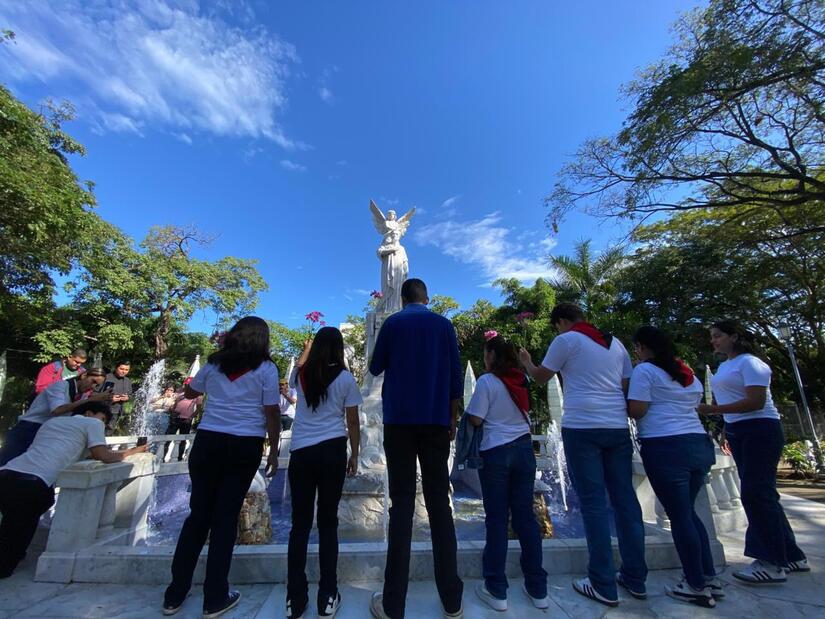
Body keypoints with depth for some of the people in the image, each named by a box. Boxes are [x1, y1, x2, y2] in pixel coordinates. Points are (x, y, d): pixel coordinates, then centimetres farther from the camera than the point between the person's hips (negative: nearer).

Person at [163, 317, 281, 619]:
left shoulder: (214, 363, 6)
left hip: (207, 441, 4)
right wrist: (274, 450, 4)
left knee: (198, 514, 16)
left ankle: (175, 595, 27)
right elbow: (272, 413, -6)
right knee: (225, 518, 7)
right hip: (245, 446, -3)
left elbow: (189, 393, 24)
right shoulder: (266, 368, -5)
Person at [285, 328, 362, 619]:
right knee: (328, 522, 10)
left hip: (301, 452, 2)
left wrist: (307, 349, 44)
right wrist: (354, 455, 11)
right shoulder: (346, 379, -3)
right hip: (333, 451, -2)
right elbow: (352, 422, 0)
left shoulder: (301, 375, 4)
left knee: (300, 523, 12)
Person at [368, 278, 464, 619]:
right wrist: (452, 419, 10)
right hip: (436, 421, 1)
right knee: (439, 502, 8)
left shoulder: (392, 323, 2)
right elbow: (455, 376, 4)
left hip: (399, 421, -1)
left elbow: (375, 368, 11)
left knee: (402, 503, 3)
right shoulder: (444, 324, 6)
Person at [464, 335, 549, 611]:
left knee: (497, 519, 5)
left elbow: (475, 420, -12)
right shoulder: (521, 380, 5)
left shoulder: (487, 381, -12)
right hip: (524, 449, 5)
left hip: (496, 452, -5)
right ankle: (538, 589, 23)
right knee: (525, 516, 12)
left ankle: (496, 590, 15)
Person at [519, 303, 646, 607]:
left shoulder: (567, 340, -1)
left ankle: (604, 586, 7)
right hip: (618, 427, 6)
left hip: (582, 427, -6)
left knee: (593, 502, 0)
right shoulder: (615, 343, 17)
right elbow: (629, 387, 17)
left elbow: (540, 377, 6)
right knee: (625, 499, 12)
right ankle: (635, 579, 22)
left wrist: (526, 361, 23)